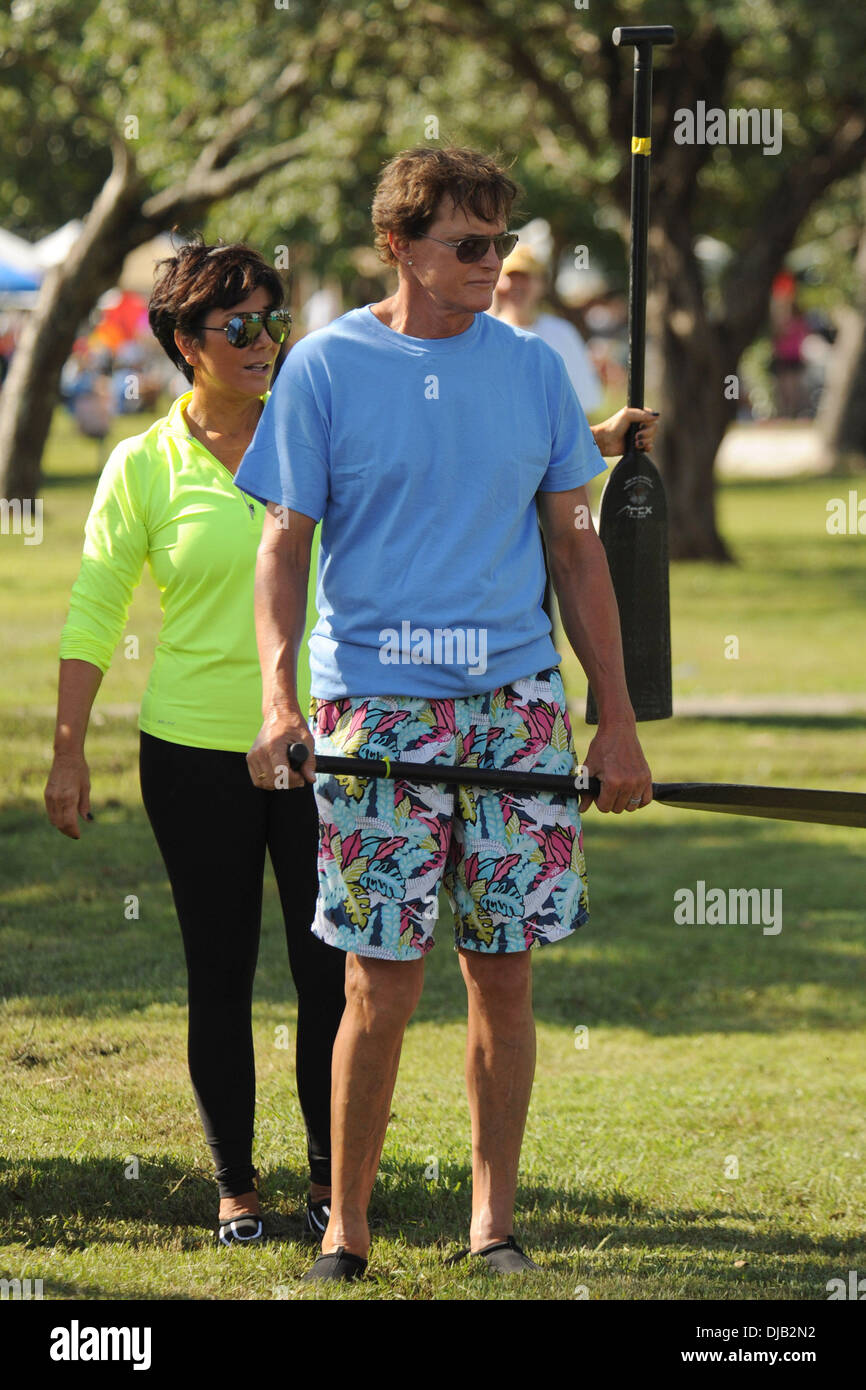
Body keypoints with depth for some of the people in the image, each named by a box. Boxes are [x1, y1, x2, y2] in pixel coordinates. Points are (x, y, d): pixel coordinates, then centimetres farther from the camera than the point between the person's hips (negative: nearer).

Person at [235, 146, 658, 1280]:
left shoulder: (533, 368, 9)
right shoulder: (326, 367, 1)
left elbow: (574, 547, 14)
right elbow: (285, 544, 1)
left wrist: (618, 716, 11)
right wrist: (279, 695, -14)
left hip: (517, 700, 3)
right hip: (376, 704, -3)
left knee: (504, 974, 3)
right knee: (383, 983, -4)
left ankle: (494, 1219, 14)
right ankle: (346, 1228, 8)